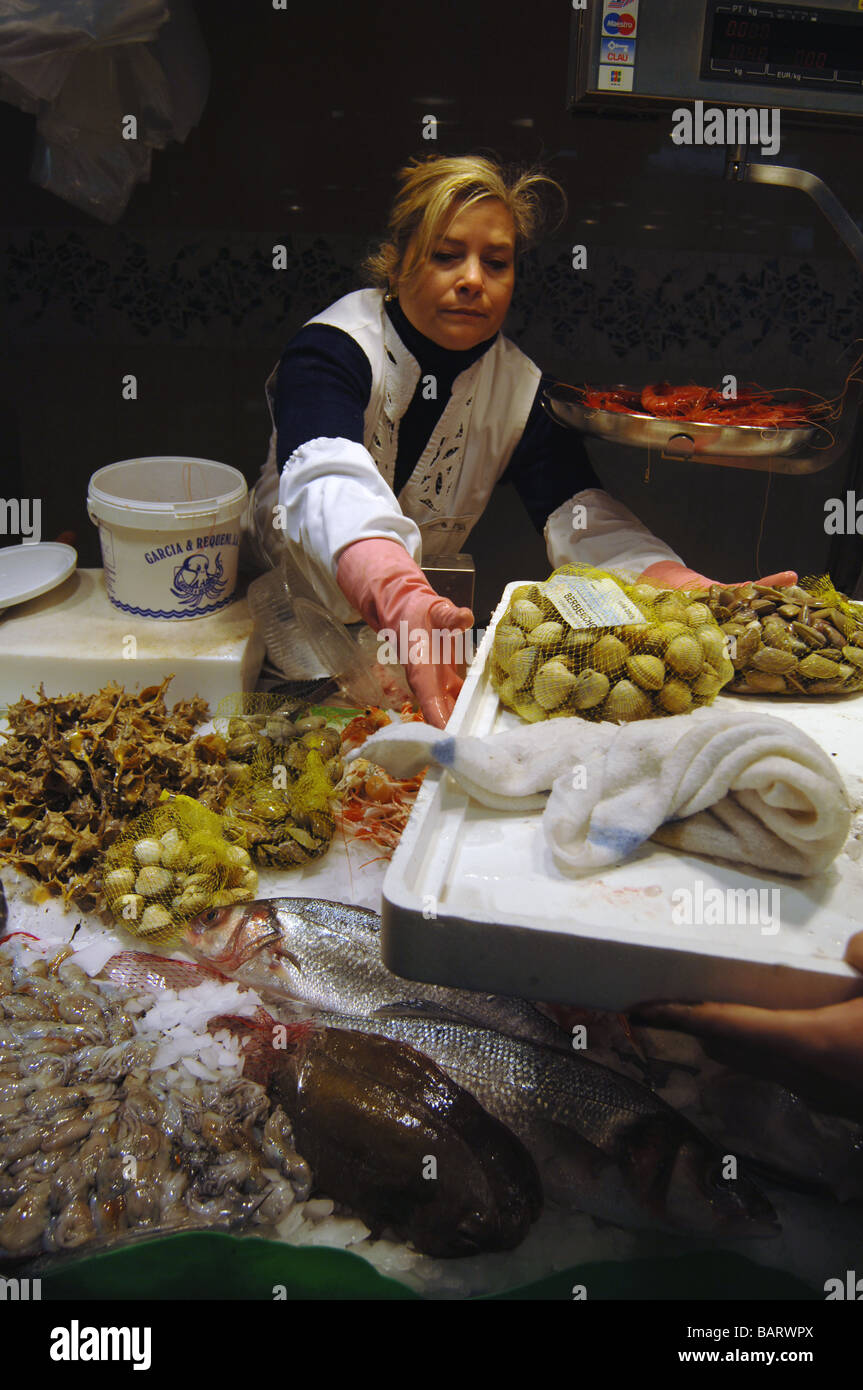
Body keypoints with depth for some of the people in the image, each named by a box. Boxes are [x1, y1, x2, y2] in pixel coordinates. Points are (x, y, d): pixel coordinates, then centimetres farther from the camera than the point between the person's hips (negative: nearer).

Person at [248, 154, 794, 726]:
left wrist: (694, 593, -38)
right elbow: (327, 480, -39)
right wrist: (402, 601, -61)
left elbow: (582, 517, -17)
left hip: (432, 606, 2)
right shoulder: (334, 349, -18)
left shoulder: (523, 388, -4)